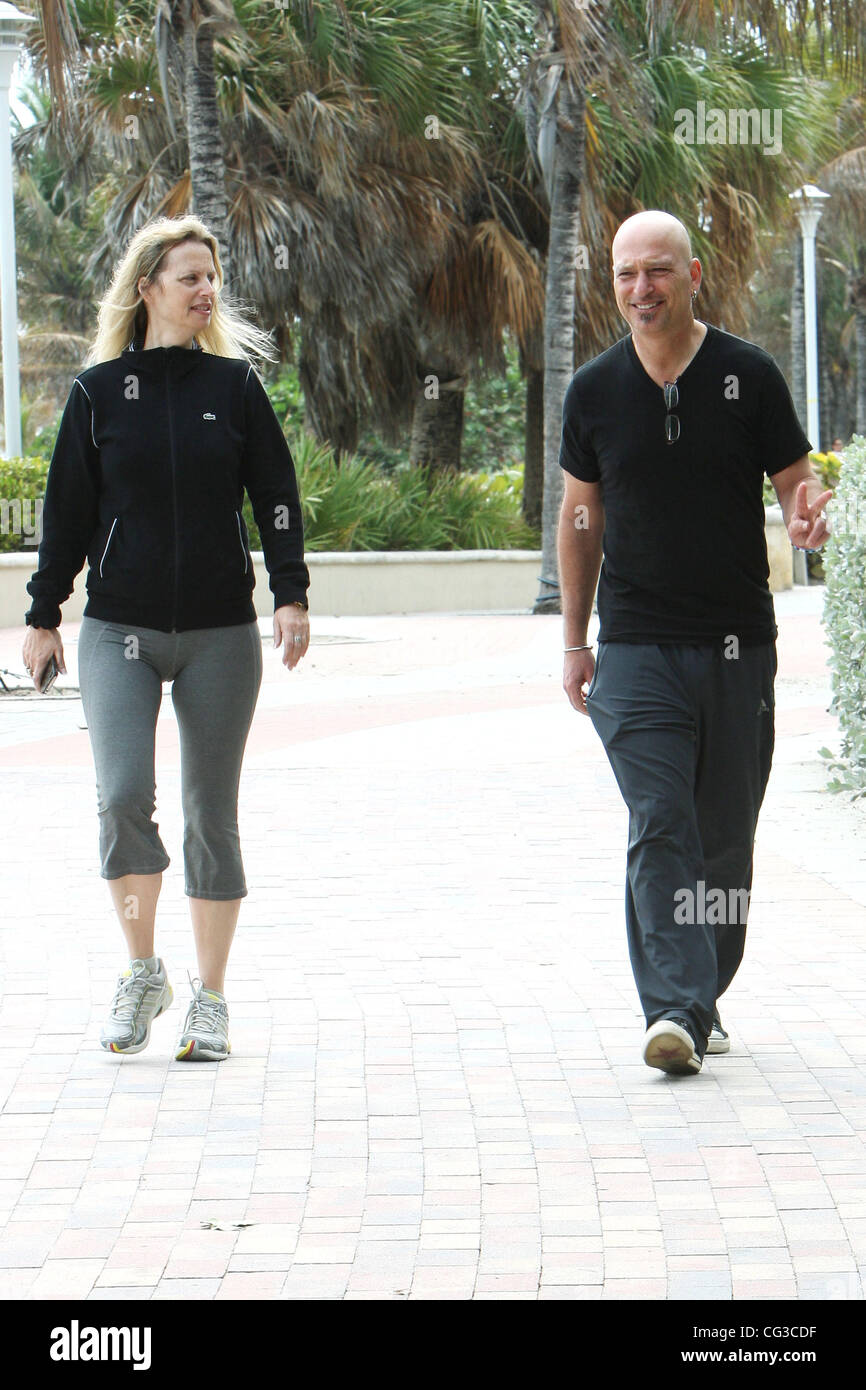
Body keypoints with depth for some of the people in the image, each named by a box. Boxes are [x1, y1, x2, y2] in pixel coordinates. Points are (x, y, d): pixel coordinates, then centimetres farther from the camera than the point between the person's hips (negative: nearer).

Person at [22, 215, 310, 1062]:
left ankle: (209, 1000, 14)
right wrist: (43, 615, 5)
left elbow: (276, 494, 5)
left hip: (220, 633, 1)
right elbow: (67, 509, 6)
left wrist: (290, 595, -5)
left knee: (211, 814, 4)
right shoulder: (99, 390, 2)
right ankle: (142, 975, 5)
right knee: (122, 798, -14)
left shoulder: (234, 385, 4)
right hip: (119, 632, -1)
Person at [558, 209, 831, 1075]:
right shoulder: (594, 393, 3)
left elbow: (794, 480, 4)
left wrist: (808, 515, -21)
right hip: (637, 647, 0)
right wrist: (574, 643, 11)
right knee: (659, 826, -13)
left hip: (738, 645, 1)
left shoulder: (749, 376, -1)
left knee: (725, 835, 8)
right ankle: (675, 1010, -18)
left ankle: (700, 999, 23)